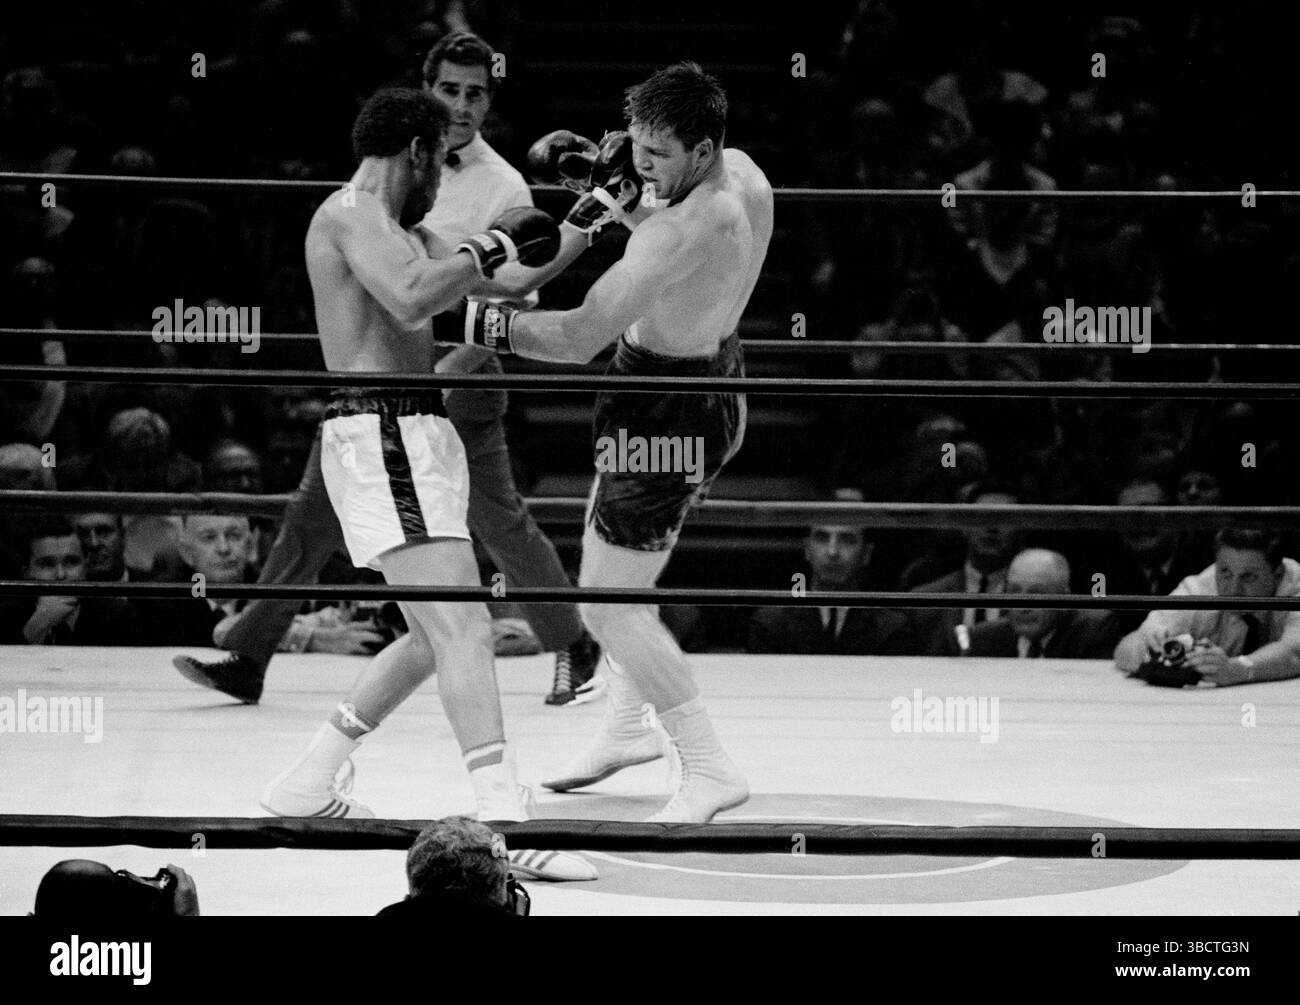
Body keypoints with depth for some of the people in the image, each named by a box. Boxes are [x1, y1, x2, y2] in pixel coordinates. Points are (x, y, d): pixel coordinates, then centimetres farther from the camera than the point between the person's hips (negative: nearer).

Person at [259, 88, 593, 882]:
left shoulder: (400, 233, 22)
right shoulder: (352, 215, -8)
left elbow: (508, 284, 29)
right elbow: (411, 299, -27)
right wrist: (492, 246, -14)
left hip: (416, 439, 11)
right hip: (384, 437, -11)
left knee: (438, 637, 19)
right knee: (464, 630, -19)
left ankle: (308, 785, 26)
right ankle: (506, 822, -29)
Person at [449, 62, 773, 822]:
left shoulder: (685, 232, -33)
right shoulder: (742, 173, -5)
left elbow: (581, 338, -33)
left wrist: (486, 324, -23)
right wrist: (623, 202, -1)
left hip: (667, 411, -10)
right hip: (712, 380, 10)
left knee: (608, 606, -3)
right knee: (613, 568, 27)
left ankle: (710, 770, 1)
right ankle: (629, 726, 42)